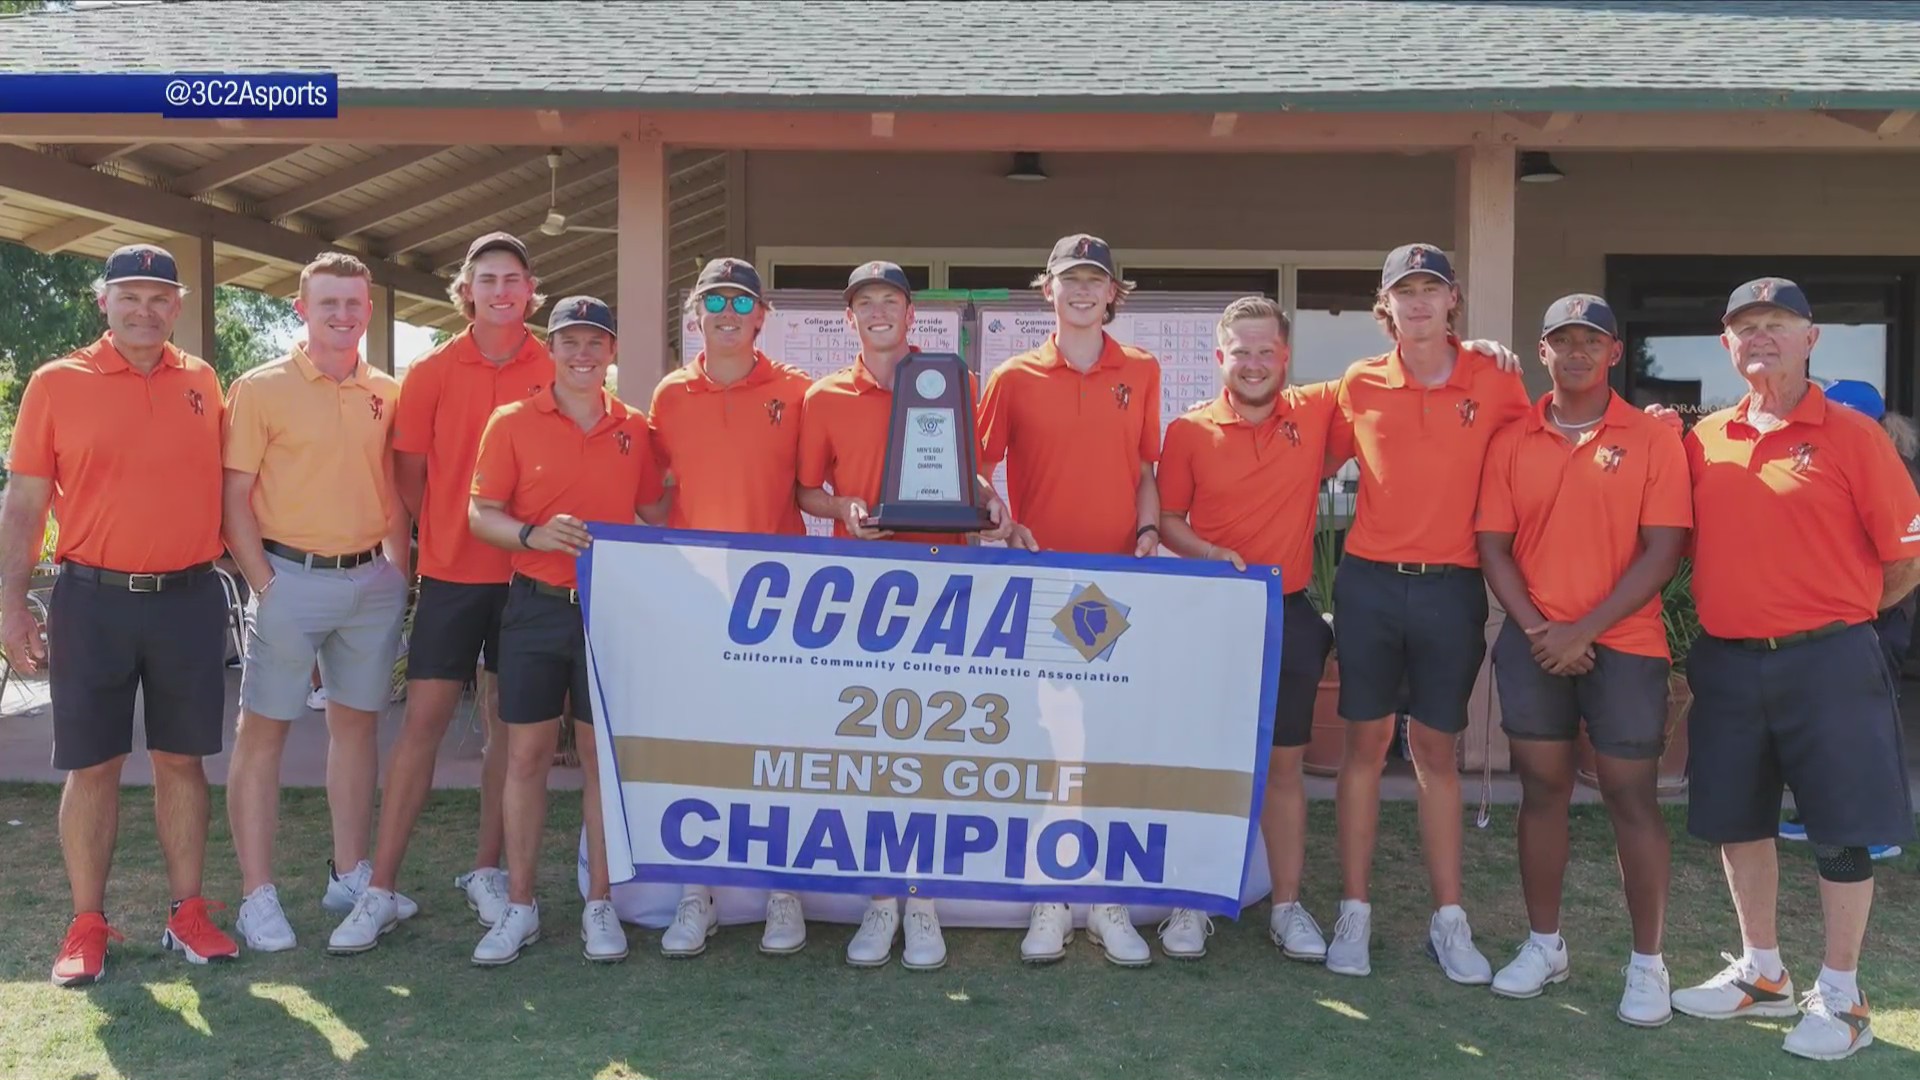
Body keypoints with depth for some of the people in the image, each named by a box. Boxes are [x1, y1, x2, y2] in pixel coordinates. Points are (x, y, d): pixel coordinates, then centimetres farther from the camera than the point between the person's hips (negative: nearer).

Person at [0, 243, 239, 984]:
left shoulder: (202, 383, 6)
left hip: (188, 599, 2)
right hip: (92, 599, -1)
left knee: (181, 759, 8)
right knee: (92, 766, 4)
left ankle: (187, 913, 17)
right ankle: (87, 925, 14)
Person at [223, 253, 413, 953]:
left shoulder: (386, 394, 9)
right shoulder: (262, 389, -3)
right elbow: (236, 497, -6)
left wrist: (399, 573, 7)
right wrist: (263, 582, -12)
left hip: (370, 579, 5)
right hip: (291, 576, -4)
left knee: (357, 722, 11)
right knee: (263, 731, 0)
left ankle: (350, 875, 23)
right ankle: (257, 894, 7)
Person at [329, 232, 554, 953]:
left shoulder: (554, 372, 2)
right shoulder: (432, 372, 2)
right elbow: (409, 474, 6)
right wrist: (436, 543, 7)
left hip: (528, 572, 1)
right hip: (451, 571, -1)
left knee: (509, 720, 8)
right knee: (424, 718, -1)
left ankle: (486, 872, 21)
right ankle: (380, 887, 5)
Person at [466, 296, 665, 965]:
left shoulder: (634, 429, 5)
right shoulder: (513, 423, 1)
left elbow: (651, 513, 13)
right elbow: (481, 514, -1)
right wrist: (533, 534, -20)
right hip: (535, 607, 0)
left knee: (603, 753, 6)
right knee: (527, 754, 5)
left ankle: (599, 903, 17)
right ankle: (519, 907, 16)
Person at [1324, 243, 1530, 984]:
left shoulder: (1495, 381, -1)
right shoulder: (1360, 385, 2)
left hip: (1451, 588, 0)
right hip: (1369, 584, 1)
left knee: (1437, 750, 8)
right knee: (1366, 742, 5)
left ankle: (1449, 920, 16)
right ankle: (1354, 912, 12)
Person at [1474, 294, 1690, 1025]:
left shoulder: (1652, 439, -2)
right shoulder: (1512, 442, 5)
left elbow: (1662, 552, -7)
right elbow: (1493, 546, 3)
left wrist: (1586, 629, -14)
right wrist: (1536, 628, -9)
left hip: (1624, 644, -2)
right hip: (1534, 643, 2)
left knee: (1631, 796, 2)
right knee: (1541, 790, 8)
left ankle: (1647, 963, 13)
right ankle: (1544, 944, 21)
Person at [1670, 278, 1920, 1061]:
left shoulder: (1851, 435, -6)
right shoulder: (1704, 441, 6)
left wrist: (1834, 615, 3)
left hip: (1825, 663, -4)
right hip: (1725, 663, 5)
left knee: (1841, 831, 4)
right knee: (1736, 820, 13)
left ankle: (1840, 997, 19)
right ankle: (1762, 973, 31)